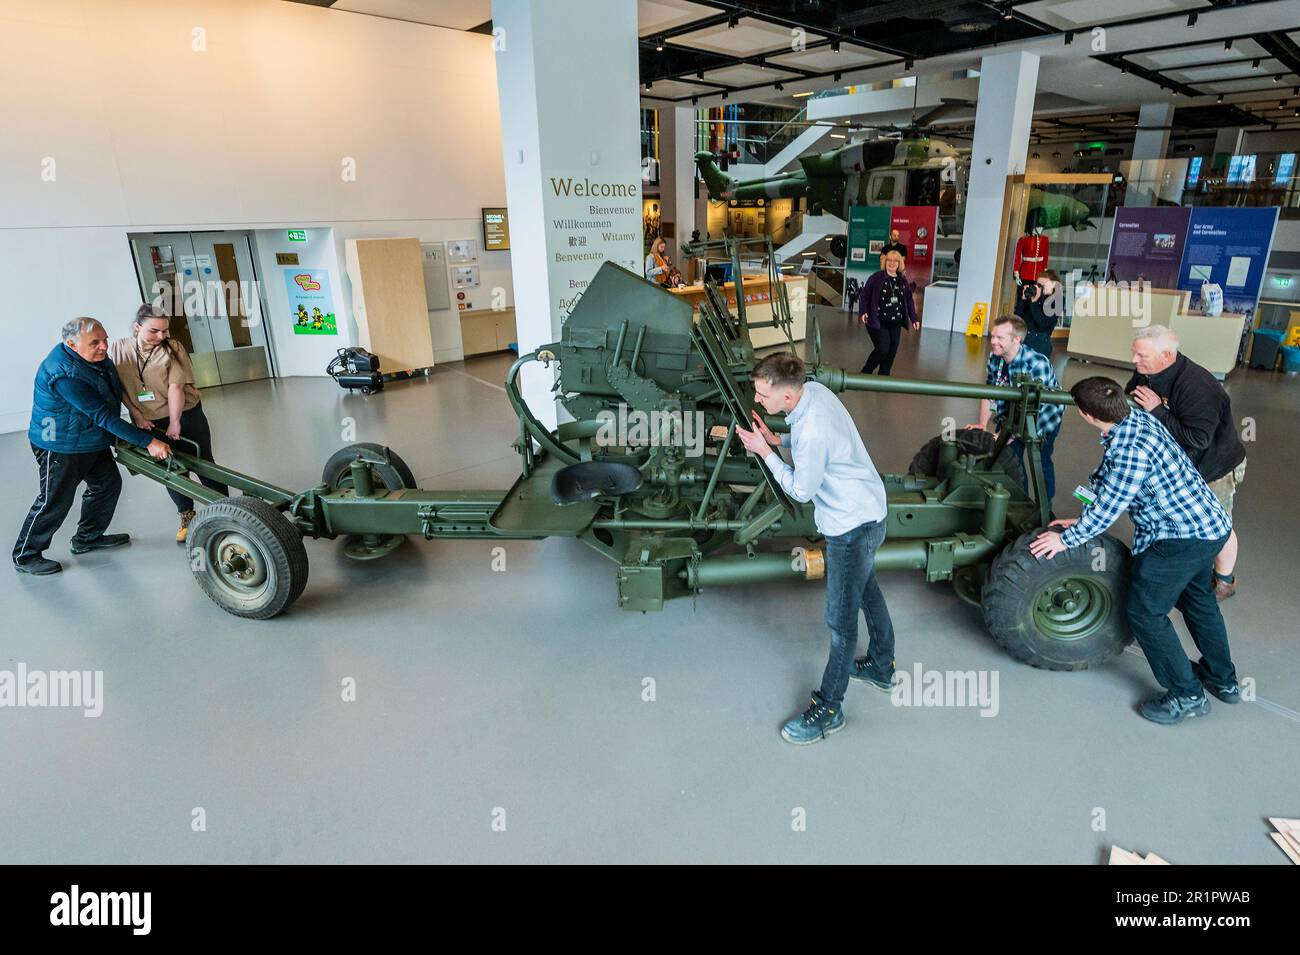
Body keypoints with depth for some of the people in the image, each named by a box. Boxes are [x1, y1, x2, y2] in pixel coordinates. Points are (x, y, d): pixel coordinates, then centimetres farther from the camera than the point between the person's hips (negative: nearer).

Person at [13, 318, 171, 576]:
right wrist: (147, 442, -35)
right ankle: (25, 557, 19)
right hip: (61, 446, -9)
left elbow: (114, 391, 13)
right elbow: (102, 416, -34)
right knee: (56, 501, 1)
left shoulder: (96, 355, -5)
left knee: (108, 484, 17)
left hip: (93, 441, 9)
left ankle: (88, 538, 34)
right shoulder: (65, 375, -33)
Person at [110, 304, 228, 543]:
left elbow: (175, 387, -15)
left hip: (185, 415, -2)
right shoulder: (118, 349, -2)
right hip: (150, 423, 2)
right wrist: (137, 415, -7)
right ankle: (187, 516, 23)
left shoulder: (172, 348, -10)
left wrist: (175, 423, -19)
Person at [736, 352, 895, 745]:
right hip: (866, 513, 10)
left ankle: (828, 709, 18)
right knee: (867, 591, 27)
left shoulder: (813, 434, -34)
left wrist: (765, 452, -15)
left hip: (853, 527, -10)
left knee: (841, 619, 3)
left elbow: (801, 491, -19)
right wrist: (778, 440, -1)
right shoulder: (815, 389, -7)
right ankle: (881, 667, 50)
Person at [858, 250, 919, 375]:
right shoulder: (876, 277, -5)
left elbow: (909, 300, 15)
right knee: (883, 349, -14)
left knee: (892, 351, 5)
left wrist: (914, 318, 10)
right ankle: (865, 374, 5)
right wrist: (863, 311, -17)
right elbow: (864, 295, -4)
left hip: (895, 323, 6)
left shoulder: (903, 281, 10)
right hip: (878, 322, -6)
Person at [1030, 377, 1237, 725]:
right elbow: (1106, 478, 6)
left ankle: (1187, 695, 15)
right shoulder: (1134, 417, -3)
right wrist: (1083, 521, 7)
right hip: (1210, 524, 10)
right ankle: (1223, 680, 46)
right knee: (1197, 599, 27)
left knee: (1145, 612, 2)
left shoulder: (1131, 451, -31)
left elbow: (1107, 509, -23)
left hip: (1181, 537, -10)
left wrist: (1066, 540, -10)